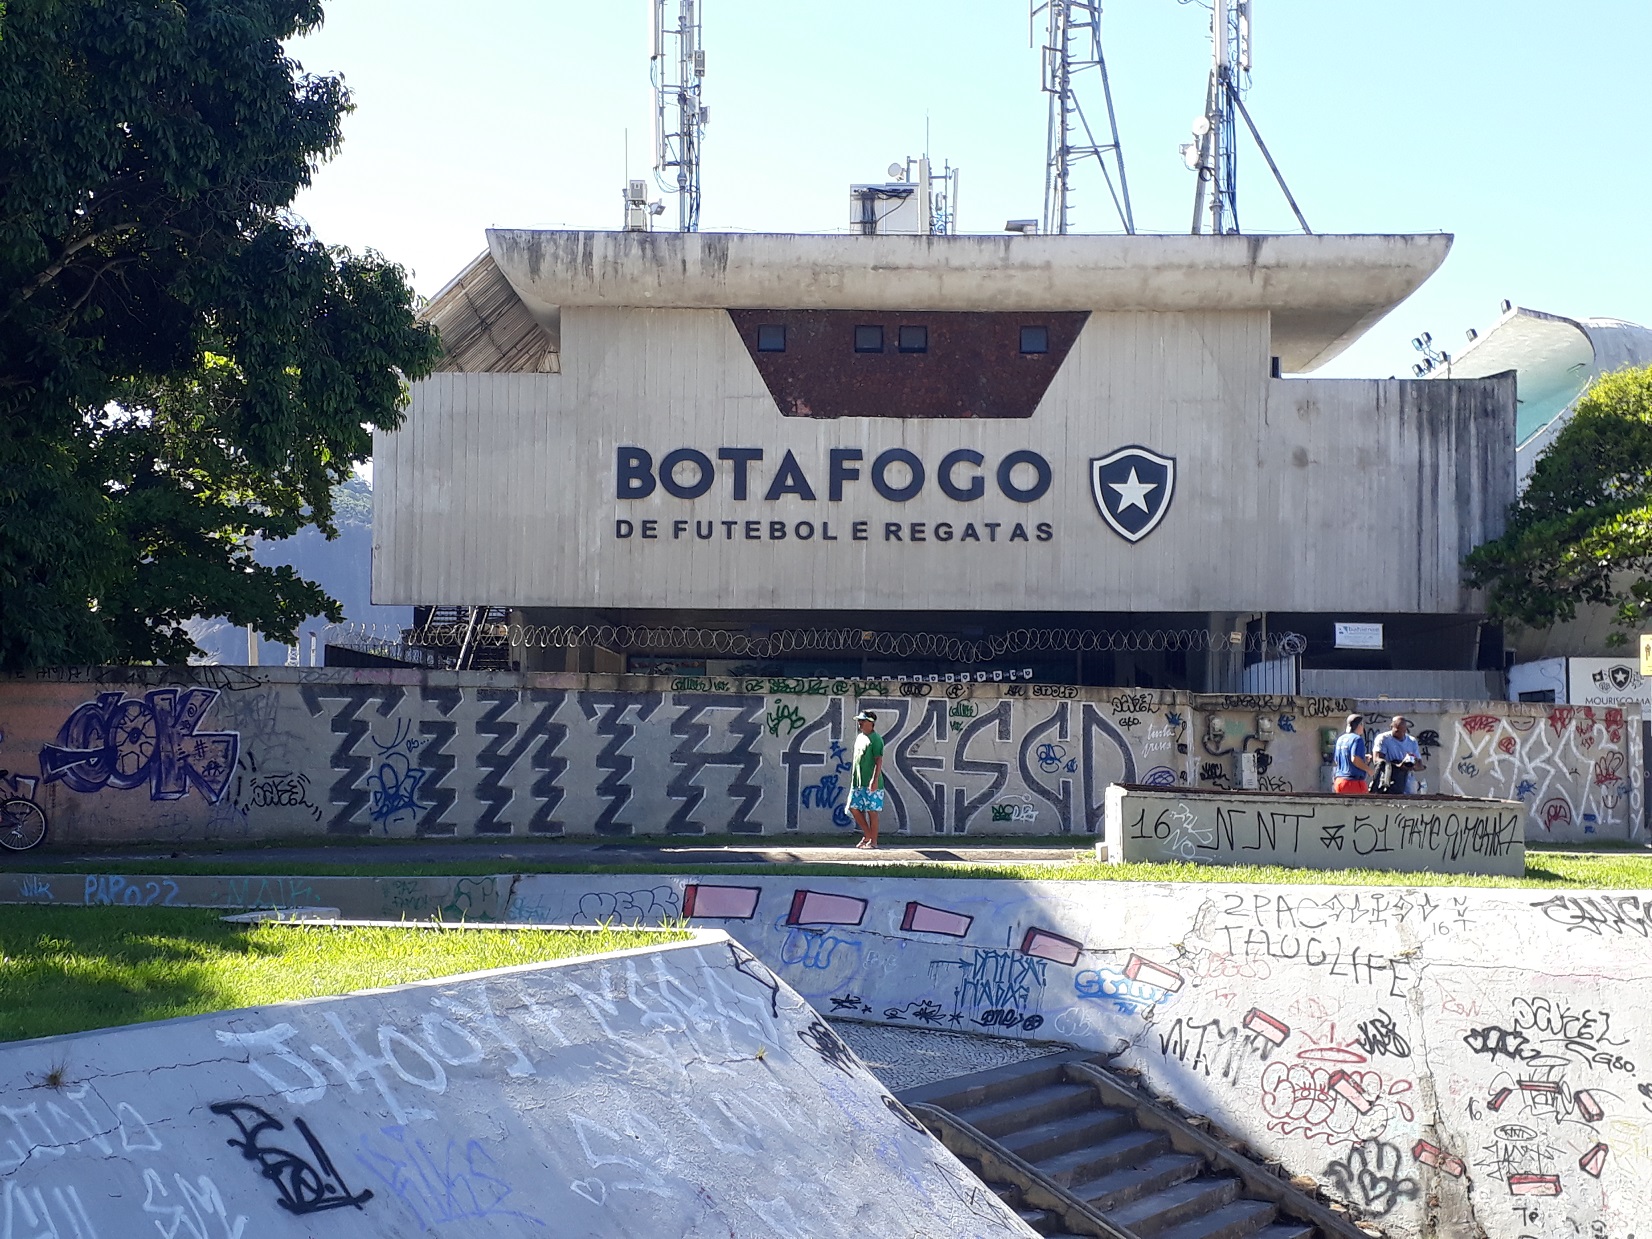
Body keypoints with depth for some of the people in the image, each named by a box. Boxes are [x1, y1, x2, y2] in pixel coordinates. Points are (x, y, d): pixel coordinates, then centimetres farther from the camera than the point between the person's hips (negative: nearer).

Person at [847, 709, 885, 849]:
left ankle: (873, 842, 3)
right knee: (854, 808, 7)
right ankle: (868, 835, 19)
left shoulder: (875, 739, -10)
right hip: (858, 782, 9)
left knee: (872, 811, -3)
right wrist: (852, 778, 21)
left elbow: (879, 761, -16)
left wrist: (875, 780, -23)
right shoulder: (859, 737, 16)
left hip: (870, 783, -9)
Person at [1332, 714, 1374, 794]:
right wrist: (1368, 769, -7)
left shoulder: (1340, 739, 15)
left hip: (1339, 780, 8)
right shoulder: (1357, 739, -10)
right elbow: (1355, 759, -22)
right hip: (1354, 781, -8)